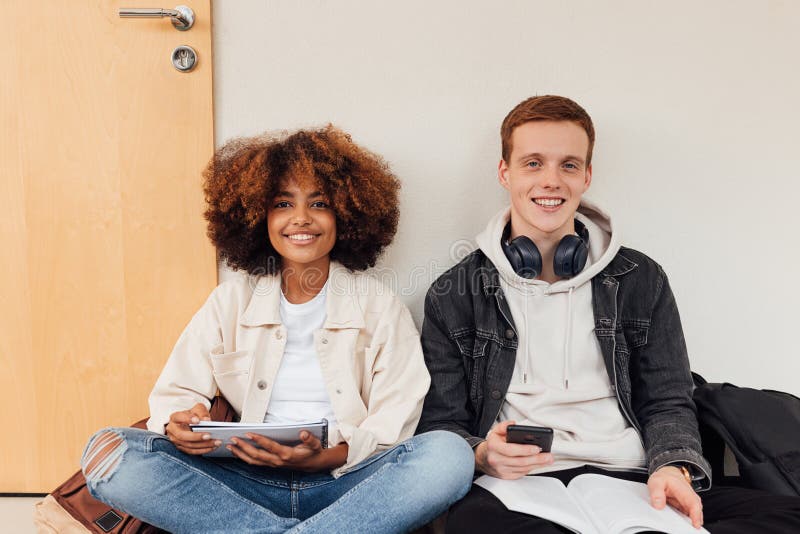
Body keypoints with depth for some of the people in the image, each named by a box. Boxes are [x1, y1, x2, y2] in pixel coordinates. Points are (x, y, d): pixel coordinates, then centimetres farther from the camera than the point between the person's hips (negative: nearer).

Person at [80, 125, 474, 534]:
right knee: (108, 452, -20)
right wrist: (179, 423, -18)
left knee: (450, 455, -30)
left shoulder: (379, 306, 4)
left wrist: (329, 457, -21)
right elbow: (176, 392, 7)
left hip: (346, 483, -1)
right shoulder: (230, 302, 10)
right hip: (249, 483, 2)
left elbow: (394, 423, -2)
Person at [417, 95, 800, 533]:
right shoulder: (454, 295, 7)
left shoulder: (640, 280, 13)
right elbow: (440, 423, 6)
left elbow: (668, 403, 12)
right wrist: (481, 455, -17)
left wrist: (672, 467, -10)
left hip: (633, 481, 3)